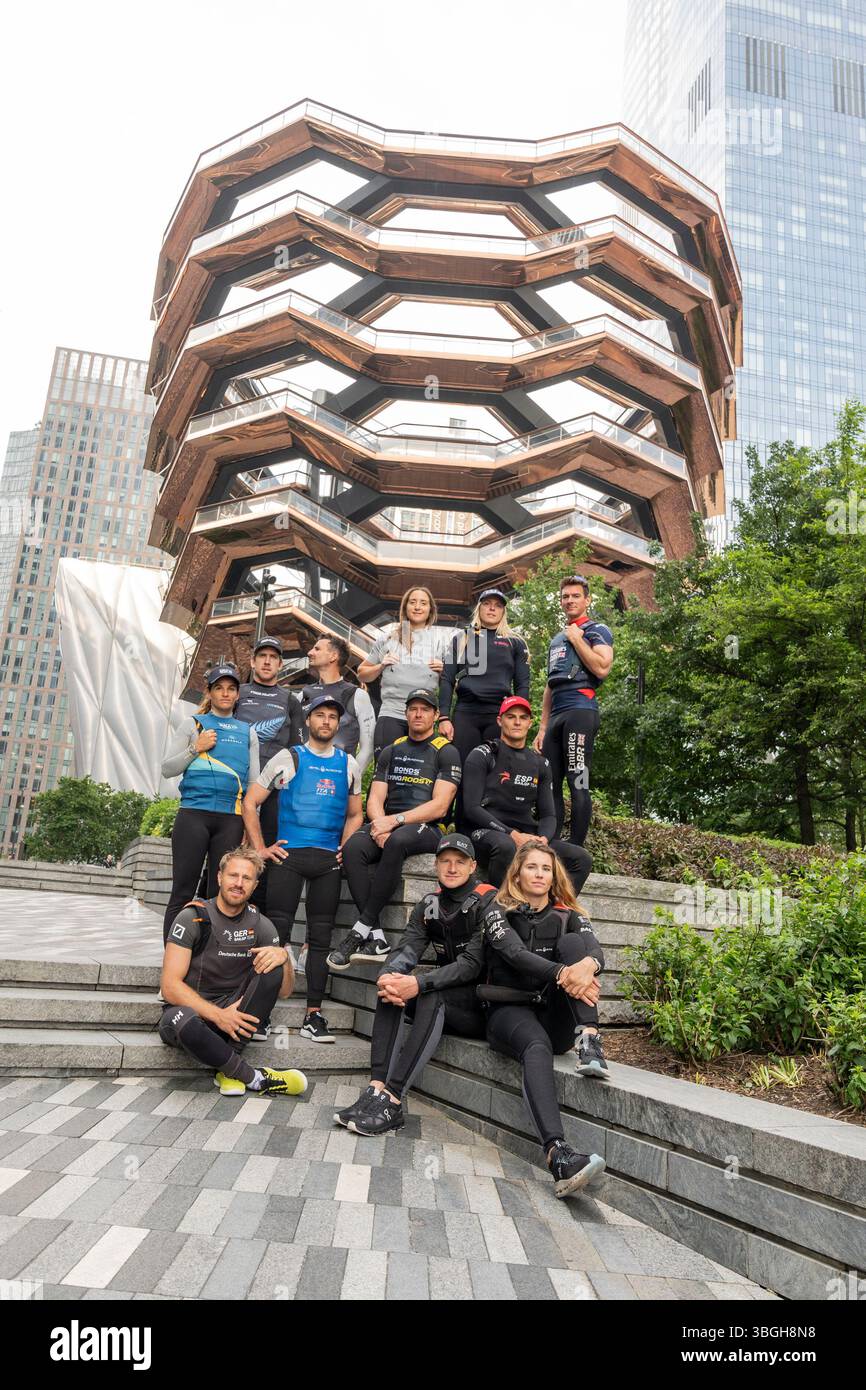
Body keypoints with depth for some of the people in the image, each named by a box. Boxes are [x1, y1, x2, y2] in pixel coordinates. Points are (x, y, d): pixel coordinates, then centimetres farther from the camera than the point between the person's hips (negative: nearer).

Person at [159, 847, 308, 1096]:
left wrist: (283, 956, -20)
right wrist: (216, 1014, -27)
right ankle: (254, 1078, -18)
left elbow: (284, 991, 1)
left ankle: (227, 1068, -19)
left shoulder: (259, 924, 2)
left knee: (272, 967, -21)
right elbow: (169, 986, -16)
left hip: (233, 1011, 4)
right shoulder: (193, 917, -9)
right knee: (183, 1023, -39)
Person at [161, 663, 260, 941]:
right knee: (183, 891, -3)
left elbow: (254, 782, 15)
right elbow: (167, 769, 7)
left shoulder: (247, 732, 17)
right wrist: (195, 748, -7)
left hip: (232, 820, 2)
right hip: (193, 814, -2)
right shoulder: (193, 724, 11)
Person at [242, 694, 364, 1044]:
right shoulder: (288, 758, 4)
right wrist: (260, 849, -3)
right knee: (277, 932, -5)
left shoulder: (348, 764, 14)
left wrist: (345, 849, 7)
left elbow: (354, 814, 23)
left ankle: (314, 1016, 11)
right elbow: (250, 803, 4)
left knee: (320, 936, 5)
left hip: (329, 860, 3)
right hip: (289, 855, -3)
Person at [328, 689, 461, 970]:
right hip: (387, 824, 4)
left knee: (398, 840, -39)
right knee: (352, 848, -28)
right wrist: (380, 825, -12)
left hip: (427, 829, -4)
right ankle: (376, 938, -30)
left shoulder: (446, 752, 5)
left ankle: (360, 930, -32)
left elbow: (439, 806, -6)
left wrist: (395, 820, -16)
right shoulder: (391, 752, 20)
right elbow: (375, 799, 11)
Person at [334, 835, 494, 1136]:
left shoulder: (488, 902, -10)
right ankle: (376, 1088, -30)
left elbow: (472, 964, -20)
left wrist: (419, 984, -32)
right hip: (442, 1003, 6)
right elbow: (407, 949, -5)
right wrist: (388, 976, -29)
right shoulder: (428, 905, 8)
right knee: (392, 985, -19)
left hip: (483, 1003, -6)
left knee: (432, 994, -33)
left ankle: (393, 1099, -36)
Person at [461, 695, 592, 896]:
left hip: (527, 838, 5)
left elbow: (548, 814, 15)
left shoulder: (540, 764, 19)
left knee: (581, 858, -15)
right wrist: (513, 834, -17)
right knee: (506, 846, -39)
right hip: (485, 832, -5)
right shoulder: (483, 755, 3)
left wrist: (542, 839, -10)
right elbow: (471, 808, -7)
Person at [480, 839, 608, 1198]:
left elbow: (595, 950, -7)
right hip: (510, 1011, -2)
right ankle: (558, 1155, -57)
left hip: (555, 1018, 3)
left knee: (572, 942, -19)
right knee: (537, 1046, -37)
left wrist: (588, 964, -35)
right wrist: (562, 974, -34)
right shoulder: (499, 913, 7)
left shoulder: (569, 916, 14)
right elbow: (516, 954, -14)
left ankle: (588, 1040, -35)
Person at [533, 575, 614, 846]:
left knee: (578, 784, -11)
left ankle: (575, 850, -10)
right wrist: (542, 728, 20)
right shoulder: (556, 639, 27)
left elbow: (602, 668, -15)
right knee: (550, 784, 4)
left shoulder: (597, 630, 5)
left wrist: (576, 638, -5)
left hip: (580, 711, -8)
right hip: (555, 716, 8)